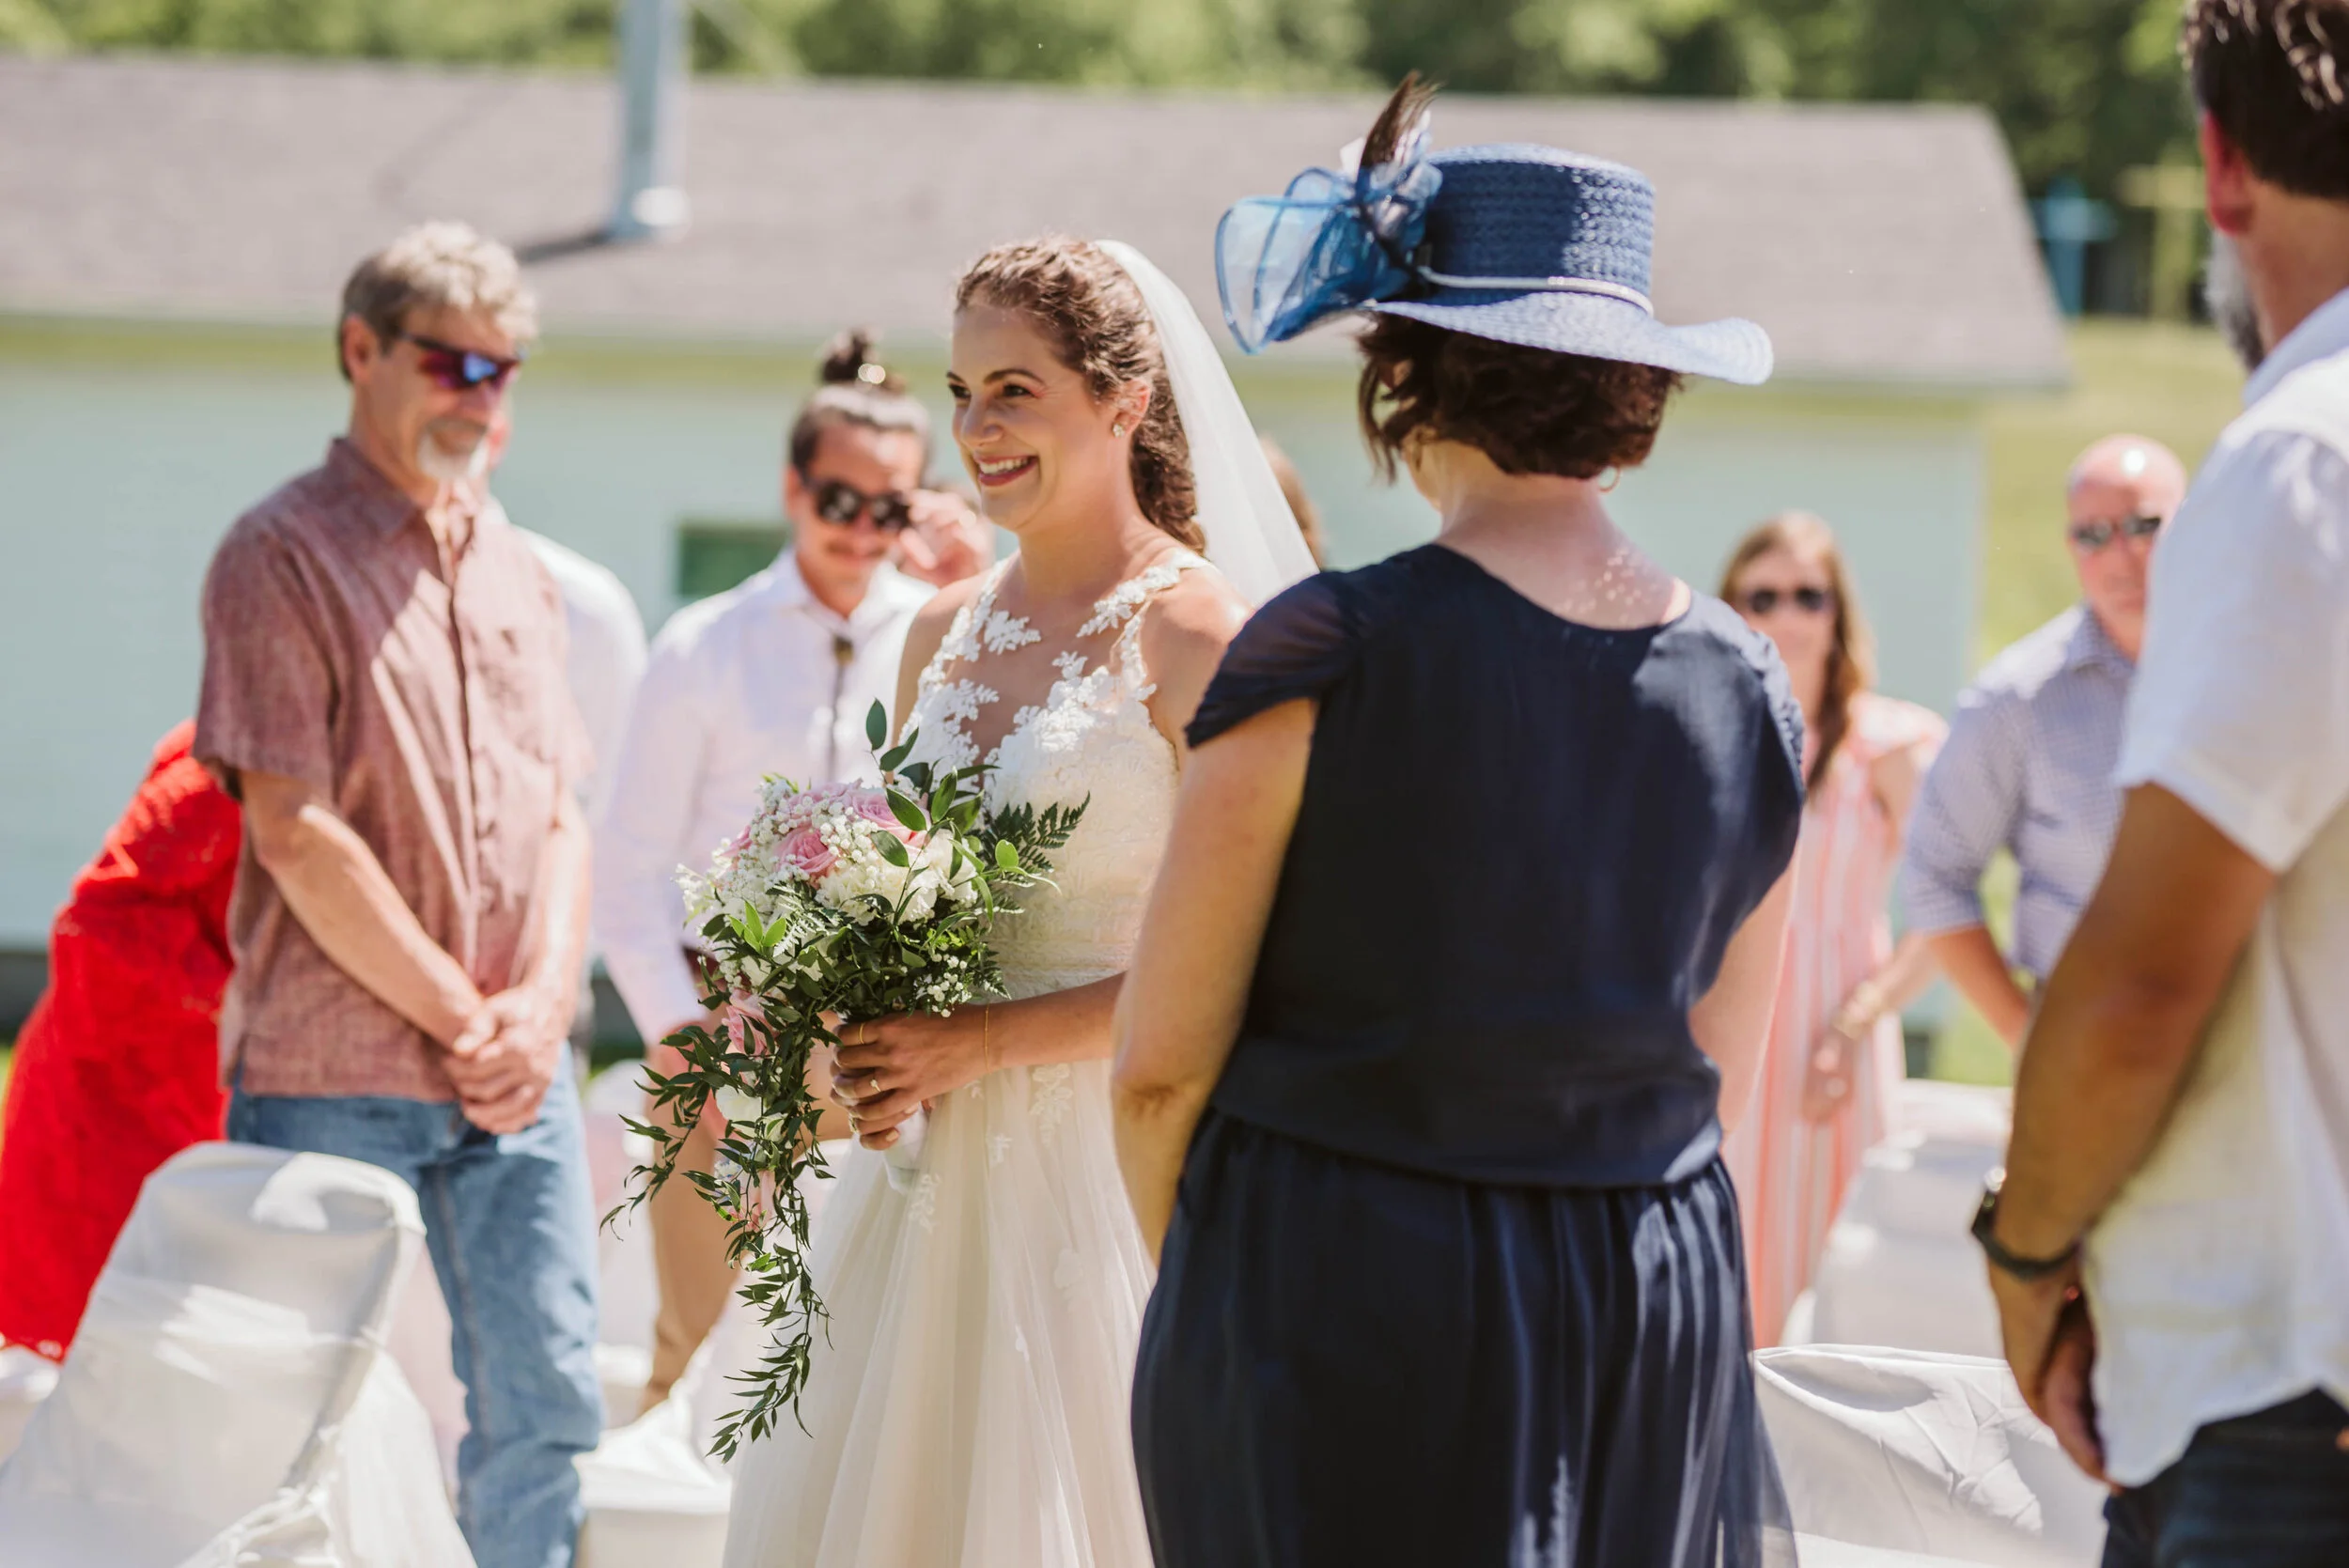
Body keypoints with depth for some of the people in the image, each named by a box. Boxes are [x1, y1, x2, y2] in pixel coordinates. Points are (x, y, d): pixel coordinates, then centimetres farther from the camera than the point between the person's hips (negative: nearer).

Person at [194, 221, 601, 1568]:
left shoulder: (518, 574, 16)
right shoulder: (286, 554, -5)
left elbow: (563, 817, 15)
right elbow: (294, 831, -12)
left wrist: (542, 1004, -3)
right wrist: (461, 1018, -11)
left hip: (515, 1078, 6)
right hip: (329, 1076, -6)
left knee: (547, 1405, 5)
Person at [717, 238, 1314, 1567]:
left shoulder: (1194, 637, -9)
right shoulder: (947, 634, 11)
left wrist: (977, 1045, -17)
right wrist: (859, 1034, -1)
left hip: (1099, 1164, -6)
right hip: (926, 1165, 6)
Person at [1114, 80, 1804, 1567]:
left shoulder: (1324, 658, -10)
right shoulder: (1748, 688, 4)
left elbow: (1162, 1066, -5)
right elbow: (1716, 1080, 13)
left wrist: (1200, 1278, 13)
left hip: (1338, 1293, -4)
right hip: (1662, 1316, 4)